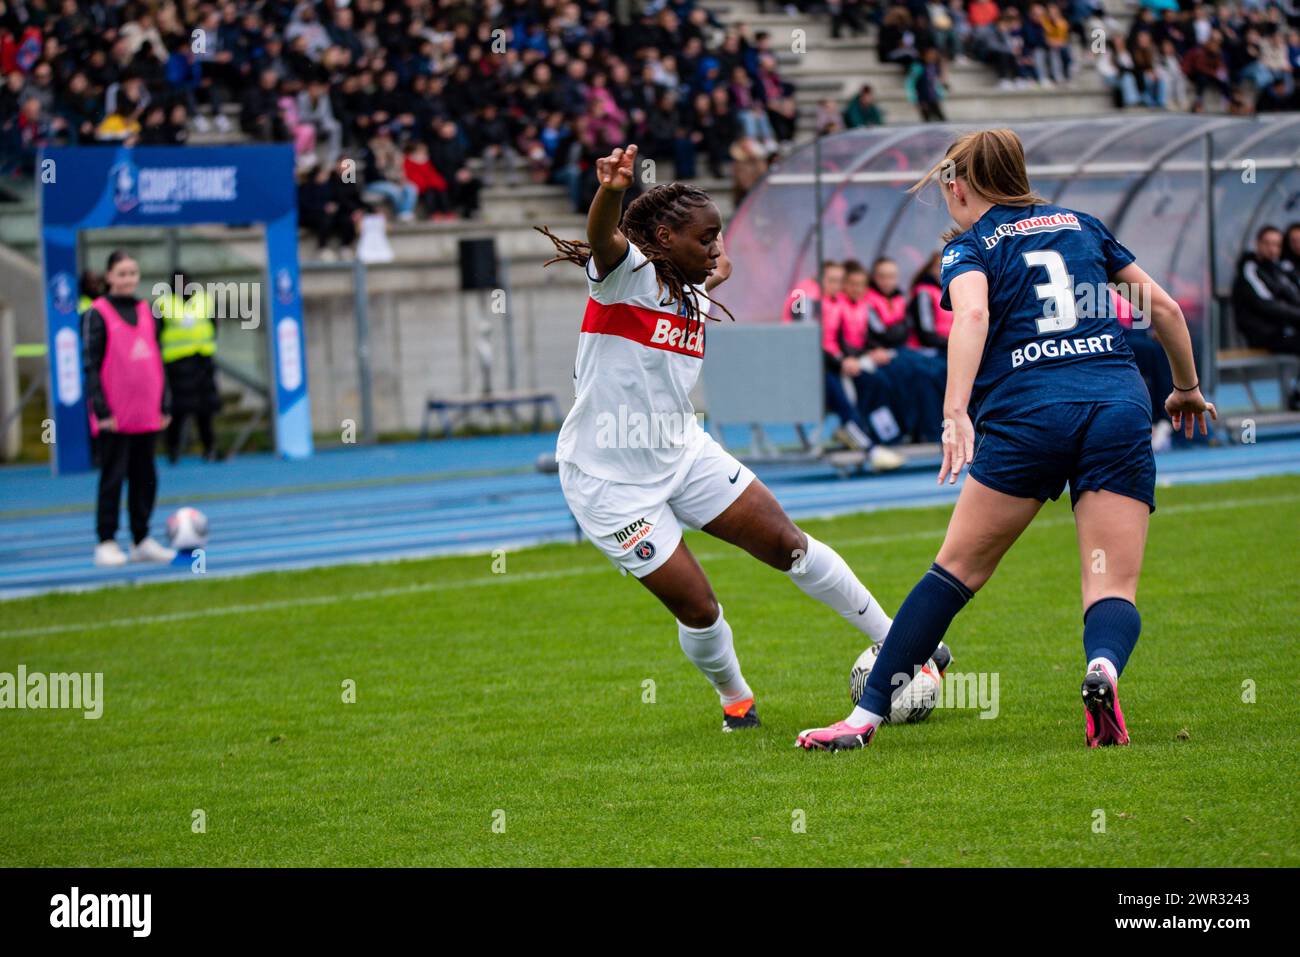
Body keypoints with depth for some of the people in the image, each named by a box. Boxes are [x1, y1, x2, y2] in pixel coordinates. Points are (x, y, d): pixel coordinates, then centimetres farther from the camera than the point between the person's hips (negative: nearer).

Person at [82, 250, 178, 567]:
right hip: (114, 418, -5)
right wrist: (102, 410, -13)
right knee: (113, 477, -3)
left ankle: (142, 540, 16)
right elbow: (91, 366, -7)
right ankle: (106, 543, 2)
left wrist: (164, 404, 11)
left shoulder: (146, 311, 12)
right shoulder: (98, 314, -4)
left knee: (145, 478, 9)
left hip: (147, 414, 5)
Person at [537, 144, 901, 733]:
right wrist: (611, 191, -62)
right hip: (608, 479, -7)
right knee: (697, 607, -7)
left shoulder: (694, 299, 7)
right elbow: (603, 238, -42)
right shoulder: (627, 275, -16)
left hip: (683, 455, 7)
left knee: (787, 544, 3)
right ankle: (735, 700, 21)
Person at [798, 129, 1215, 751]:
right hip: (1120, 408, 2)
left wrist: (955, 412, -24)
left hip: (1028, 414, -2)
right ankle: (1103, 668, -35)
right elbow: (1164, 307, 23)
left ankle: (867, 716, 11)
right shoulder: (1080, 225, 23)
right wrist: (1186, 387, 38)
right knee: (1113, 589, 0)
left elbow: (972, 314, -13)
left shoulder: (970, 246, 10)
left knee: (957, 570, 10)